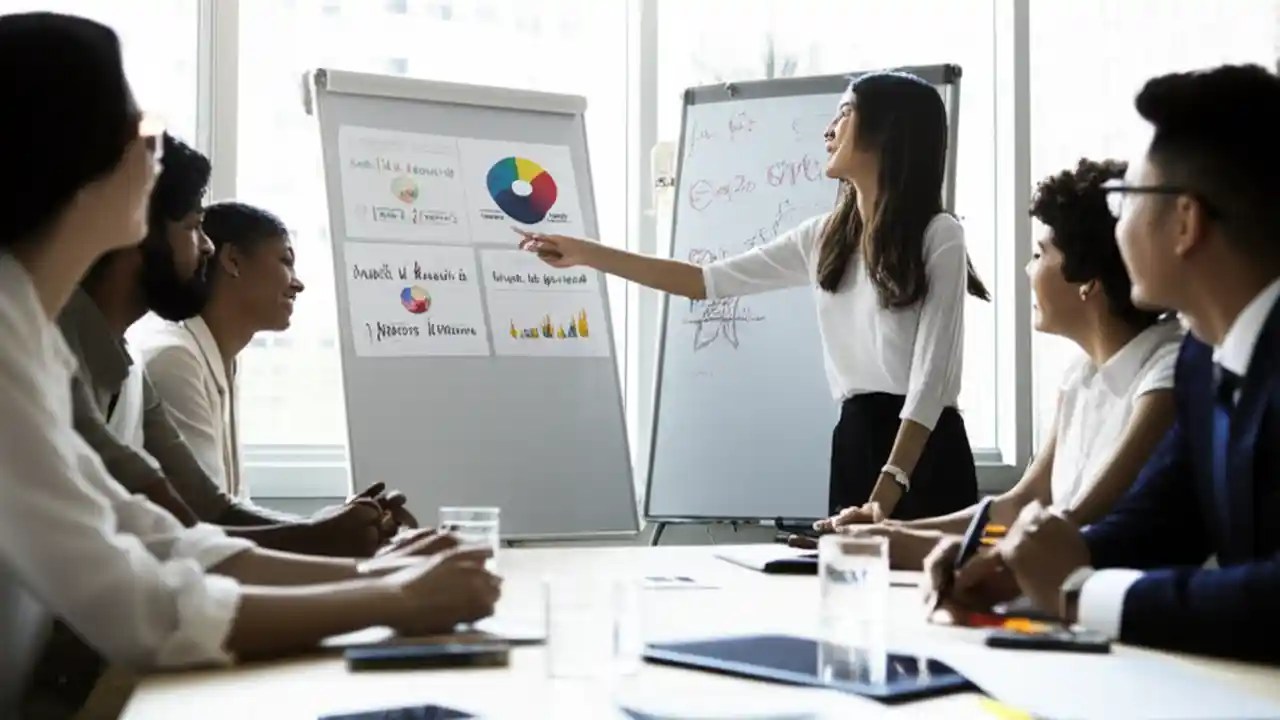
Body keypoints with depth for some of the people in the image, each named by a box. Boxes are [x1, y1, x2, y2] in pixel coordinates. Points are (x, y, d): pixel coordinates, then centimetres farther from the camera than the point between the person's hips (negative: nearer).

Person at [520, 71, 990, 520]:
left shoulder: (939, 237, -8)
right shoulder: (823, 238, 11)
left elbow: (932, 378, -14)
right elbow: (708, 281, 15)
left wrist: (886, 495, -23)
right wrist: (586, 254, 12)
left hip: (924, 452, -6)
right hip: (854, 442, 6)